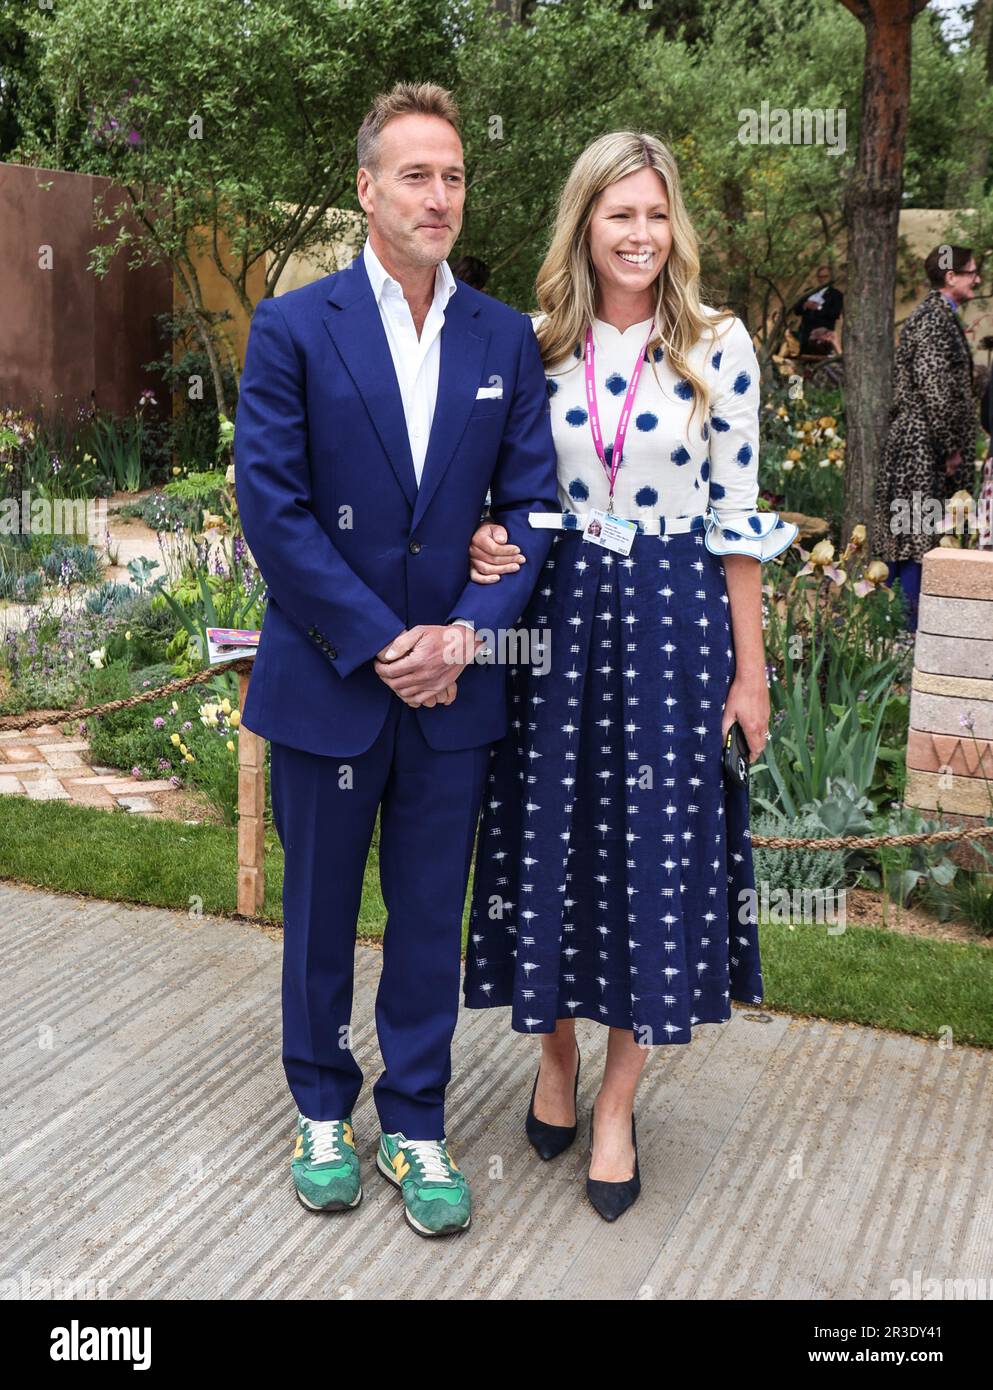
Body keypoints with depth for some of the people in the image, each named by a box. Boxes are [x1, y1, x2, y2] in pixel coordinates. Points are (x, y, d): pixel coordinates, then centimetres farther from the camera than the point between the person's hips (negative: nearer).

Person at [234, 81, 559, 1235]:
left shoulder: (505, 339, 3)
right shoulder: (293, 327, -6)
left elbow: (531, 503, 2)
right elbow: (270, 505, -11)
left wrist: (466, 632, -12)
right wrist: (379, 642, -14)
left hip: (452, 684, 2)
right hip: (326, 680, -2)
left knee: (431, 917, 11)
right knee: (318, 911, 14)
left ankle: (414, 1127, 28)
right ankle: (322, 1111, 34)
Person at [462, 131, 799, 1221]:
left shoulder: (719, 344, -3)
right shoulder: (537, 343, 3)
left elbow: (735, 513, -2)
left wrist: (749, 670, -2)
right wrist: (491, 542, -12)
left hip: (674, 620, -2)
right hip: (556, 611, 2)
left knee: (654, 846, 3)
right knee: (553, 835, 9)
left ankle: (616, 1101, 19)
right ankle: (556, 1053, 33)